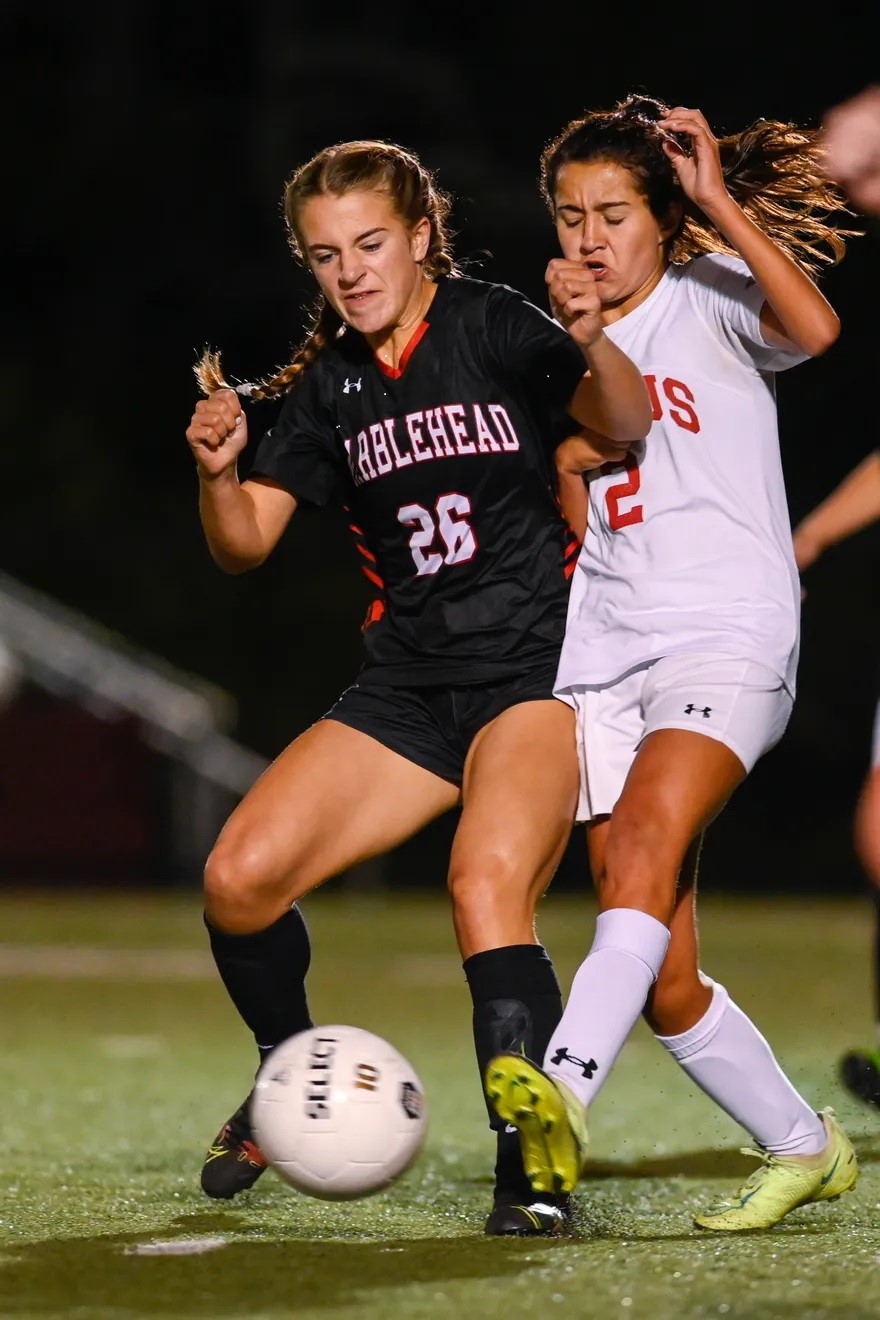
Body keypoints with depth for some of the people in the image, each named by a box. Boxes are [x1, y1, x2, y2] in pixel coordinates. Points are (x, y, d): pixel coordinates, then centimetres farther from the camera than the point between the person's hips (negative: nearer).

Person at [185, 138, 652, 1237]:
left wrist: (592, 344, -37)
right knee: (239, 878, -9)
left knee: (487, 890, -30)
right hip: (407, 683, 6)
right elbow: (246, 542, 6)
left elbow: (630, 432, -18)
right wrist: (217, 472, -15)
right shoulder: (329, 386, 9)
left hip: (534, 669, -5)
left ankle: (533, 1168, -22)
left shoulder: (491, 328, -6)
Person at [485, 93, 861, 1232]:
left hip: (727, 637, -6)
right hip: (604, 655, 6)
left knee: (647, 841, -33)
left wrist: (722, 203, -19)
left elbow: (814, 327, -21)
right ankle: (803, 1148, 21)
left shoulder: (710, 301, 2)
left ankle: (561, 1087, -50)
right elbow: (579, 520, 14)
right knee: (666, 988, 1)